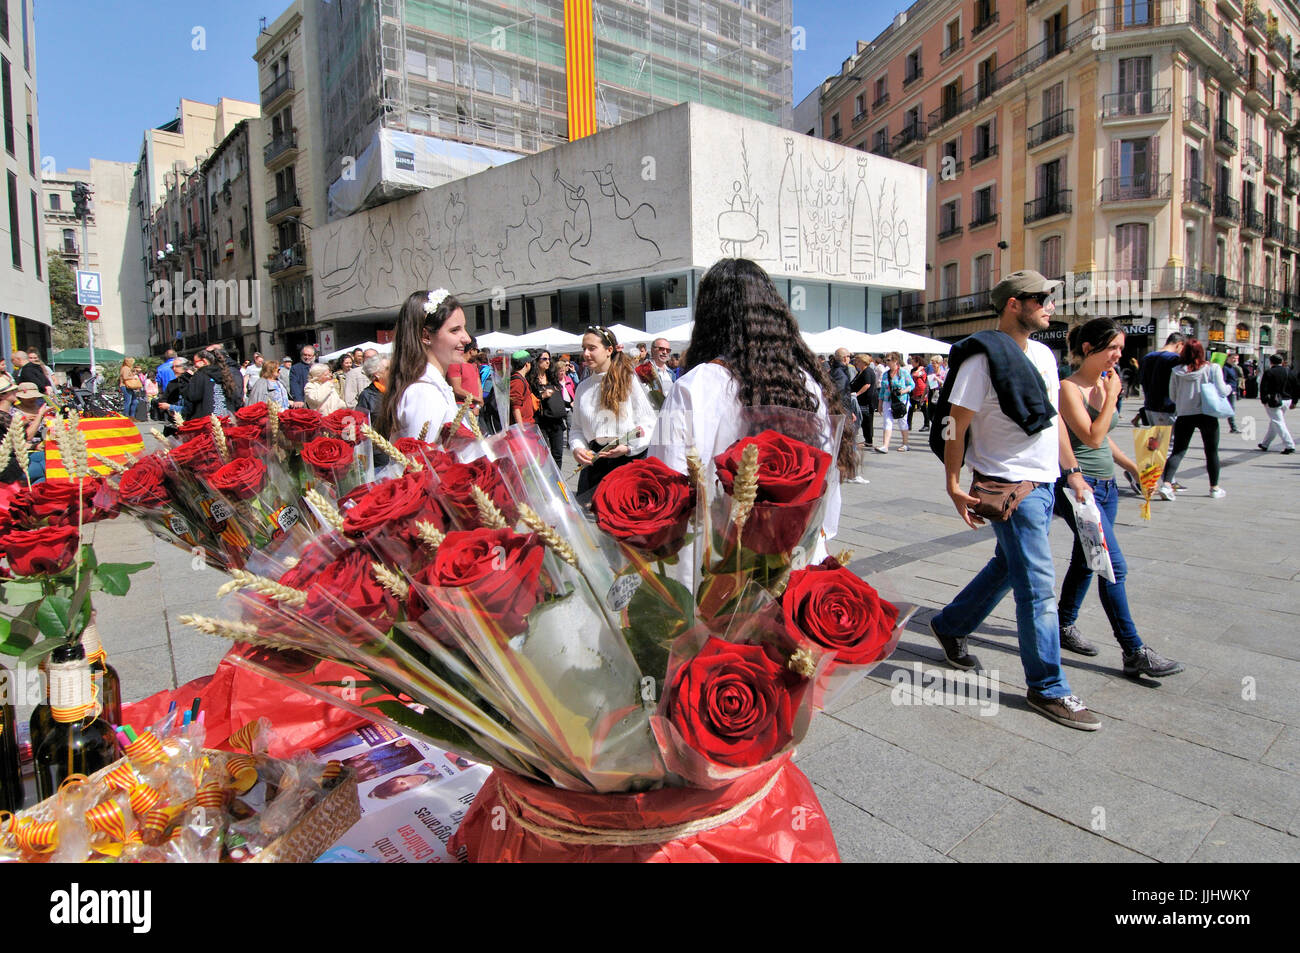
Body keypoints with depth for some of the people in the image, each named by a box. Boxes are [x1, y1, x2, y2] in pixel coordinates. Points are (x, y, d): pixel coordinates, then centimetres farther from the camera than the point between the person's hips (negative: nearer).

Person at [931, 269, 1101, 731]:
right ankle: (1048, 688, 9)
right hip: (1010, 486, -9)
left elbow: (1053, 418, 18)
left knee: (1008, 566, 19)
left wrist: (1073, 472, 16)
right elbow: (955, 425, -15)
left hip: (1044, 483, 9)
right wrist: (954, 485, -17)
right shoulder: (984, 358, -15)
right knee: (1038, 585, -4)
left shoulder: (1043, 354, 12)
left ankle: (949, 625, 38)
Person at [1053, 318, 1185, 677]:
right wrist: (1112, 395, -14)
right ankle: (1135, 653, -3)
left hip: (1105, 485, 9)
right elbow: (1092, 437, -21)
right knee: (1114, 566, -9)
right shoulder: (1069, 388, -14)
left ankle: (1065, 626, 29)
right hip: (1079, 485, -9)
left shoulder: (1104, 383, 11)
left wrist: (1133, 467, 16)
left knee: (1086, 560, 15)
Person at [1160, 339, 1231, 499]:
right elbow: (1222, 391, -7)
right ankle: (1214, 487, 24)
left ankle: (1166, 484, -15)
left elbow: (1172, 395, 3)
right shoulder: (1213, 368, -5)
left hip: (1184, 415, 1)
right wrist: (1228, 387, 14)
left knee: (1177, 451, 2)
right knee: (1211, 451, 13)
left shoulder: (1177, 371, -1)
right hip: (1206, 414, -1)